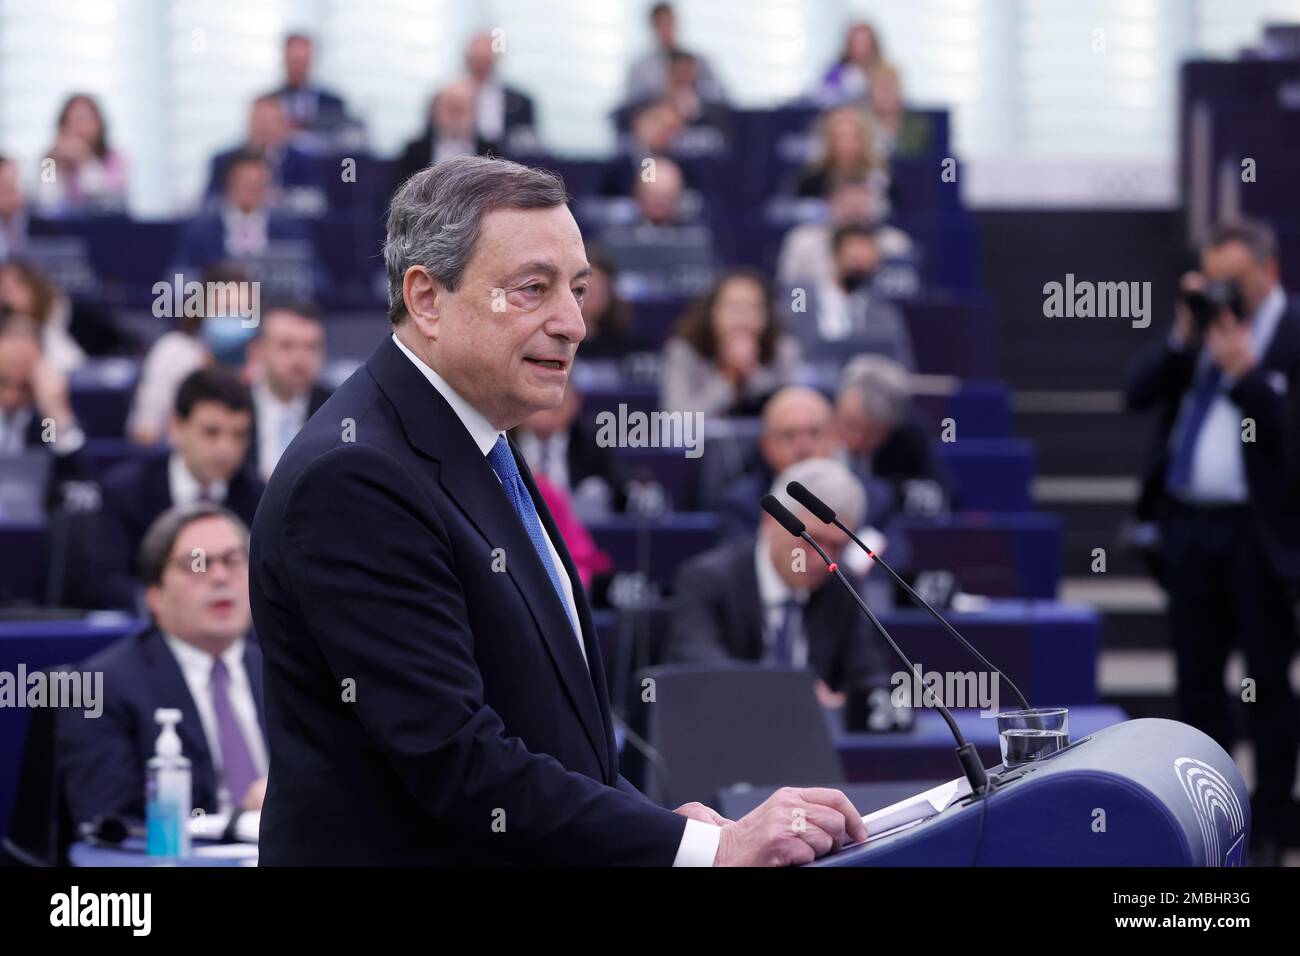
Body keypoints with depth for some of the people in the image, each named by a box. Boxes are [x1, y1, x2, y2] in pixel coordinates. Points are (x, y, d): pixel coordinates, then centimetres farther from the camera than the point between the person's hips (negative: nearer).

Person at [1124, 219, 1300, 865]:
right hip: (1189, 525, 6)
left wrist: (1242, 368, -19)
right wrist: (1183, 339, -6)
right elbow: (1138, 393, 5)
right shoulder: (1199, 328, 12)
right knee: (1197, 679, 12)